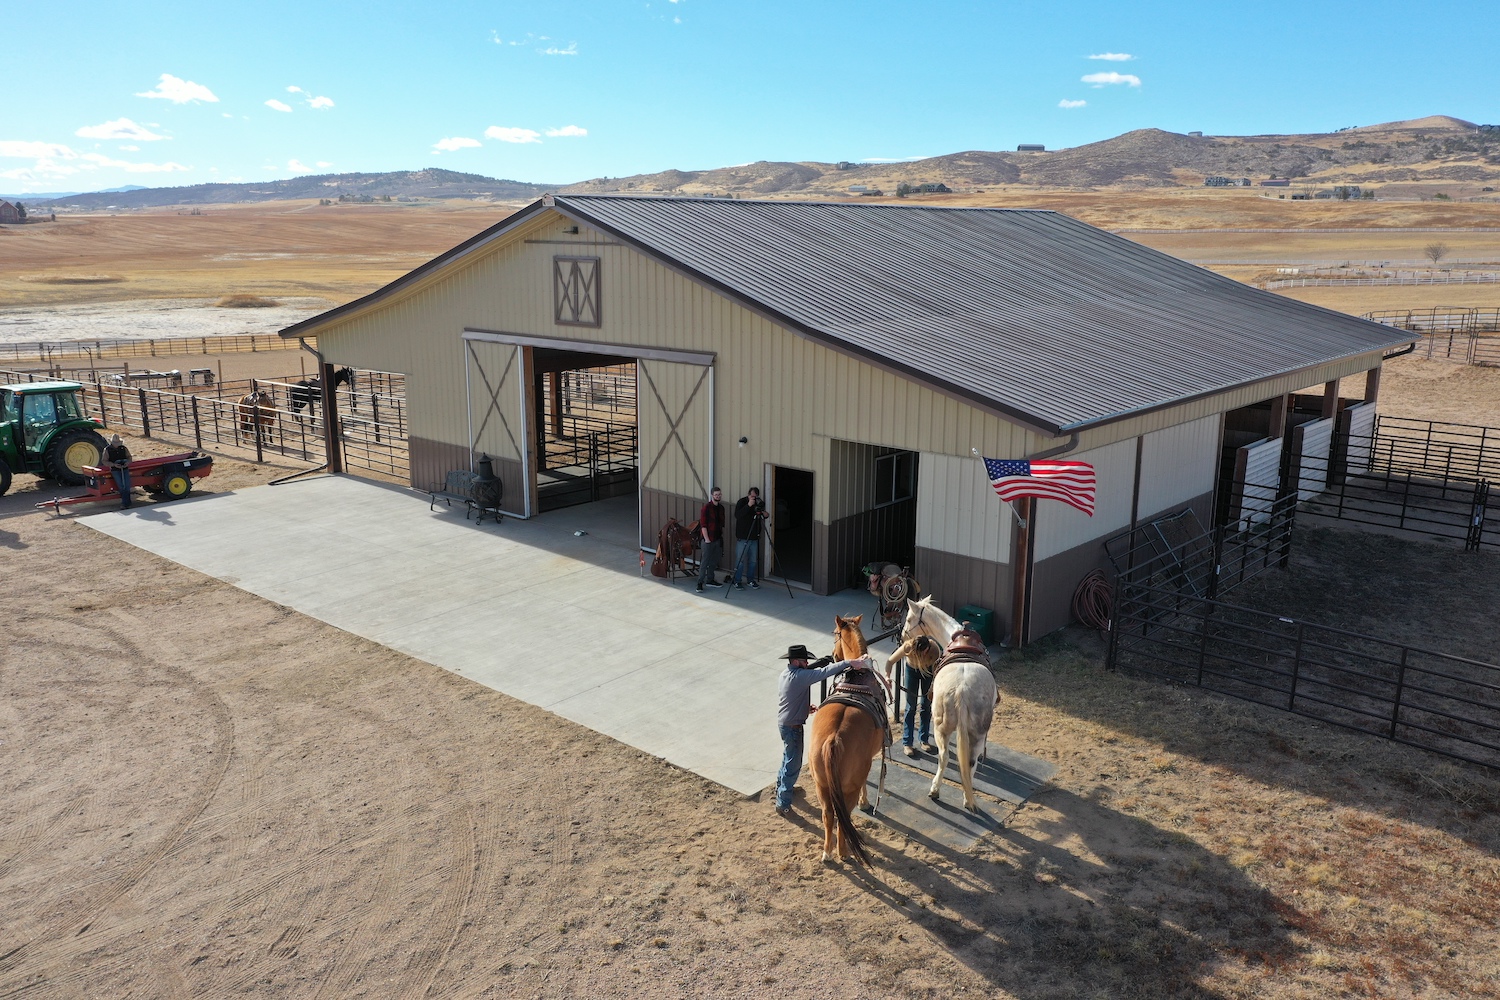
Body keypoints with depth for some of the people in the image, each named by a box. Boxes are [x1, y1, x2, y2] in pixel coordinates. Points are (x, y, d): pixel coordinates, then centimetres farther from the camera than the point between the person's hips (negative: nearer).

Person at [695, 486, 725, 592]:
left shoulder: (721, 508, 11)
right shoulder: (706, 507, -10)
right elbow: (703, 525, -13)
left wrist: (722, 536, 15)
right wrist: (706, 539, -16)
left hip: (718, 539, 7)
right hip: (709, 540, -7)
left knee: (714, 561, 12)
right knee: (704, 561, -7)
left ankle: (710, 580, 22)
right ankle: (700, 583, -6)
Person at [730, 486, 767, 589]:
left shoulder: (759, 503, 7)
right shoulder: (741, 502, -7)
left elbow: (762, 521, 15)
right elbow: (737, 515, -23)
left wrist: (764, 515, -8)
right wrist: (748, 505, -30)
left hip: (754, 537, 5)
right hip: (743, 537, -5)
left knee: (753, 560, 8)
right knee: (740, 560, -2)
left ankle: (750, 580, 20)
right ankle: (737, 581, 7)